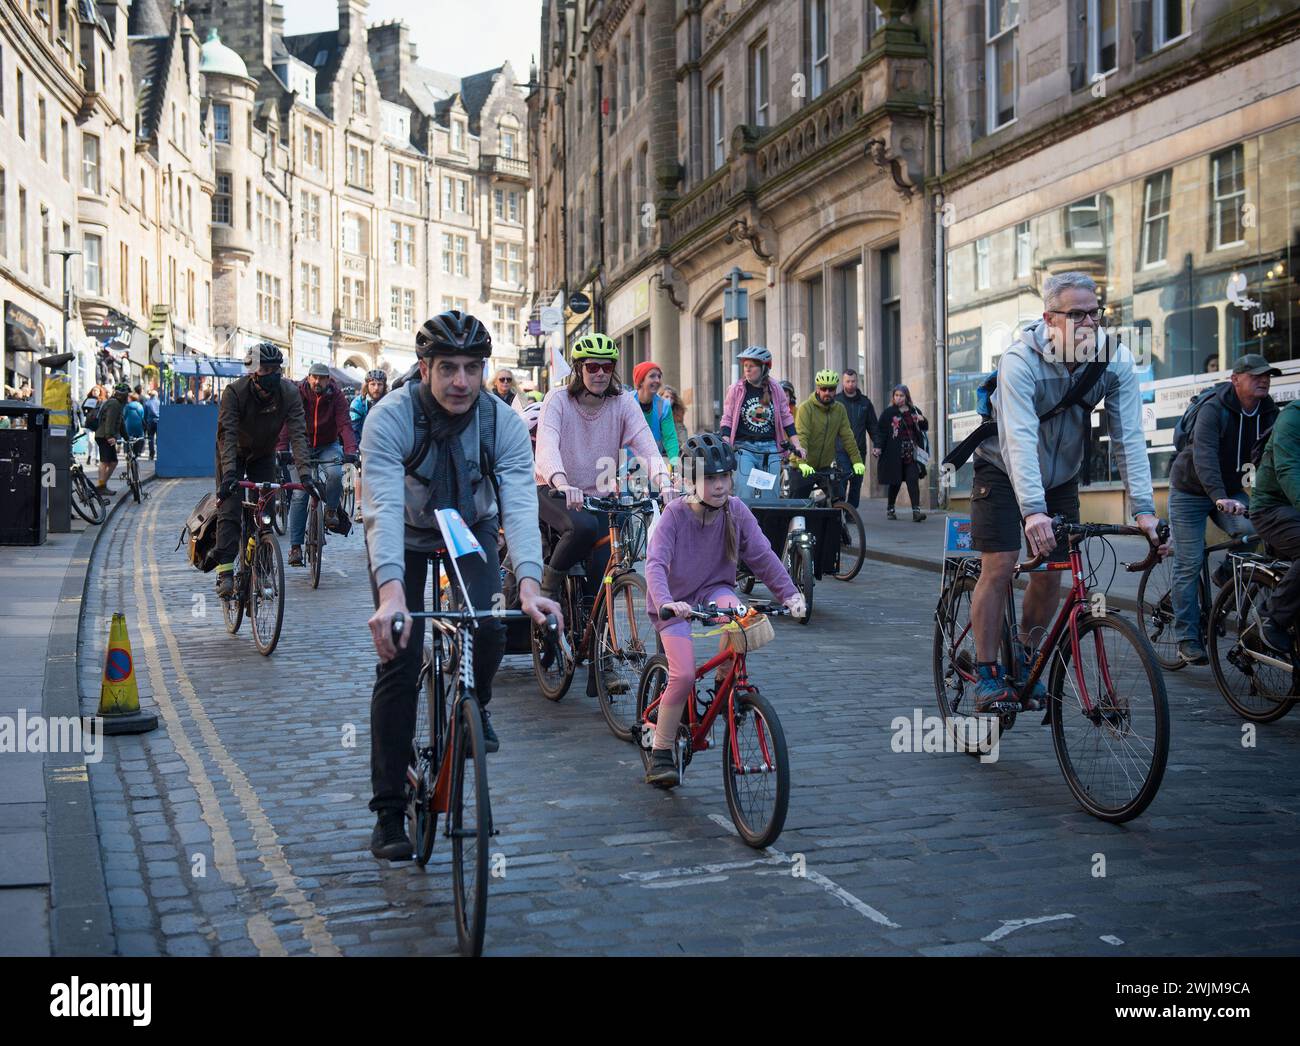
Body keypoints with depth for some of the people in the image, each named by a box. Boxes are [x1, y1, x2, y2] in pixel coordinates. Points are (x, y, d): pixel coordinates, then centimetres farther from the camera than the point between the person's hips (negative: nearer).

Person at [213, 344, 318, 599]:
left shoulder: (290, 393, -24)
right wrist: (229, 473, -50)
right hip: (234, 454, -2)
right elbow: (227, 434, -37)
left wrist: (305, 473, -41)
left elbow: (298, 434, -29)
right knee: (229, 510, -15)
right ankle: (225, 573, -16)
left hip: (264, 455, 3)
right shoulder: (234, 392, -30)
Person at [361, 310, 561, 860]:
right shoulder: (389, 418, -29)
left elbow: (520, 506, -34)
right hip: (405, 538, -1)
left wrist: (528, 584, -51)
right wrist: (391, 591, -56)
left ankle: (475, 706, 12)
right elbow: (385, 508, -40)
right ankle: (389, 812, 2)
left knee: (489, 628, -24)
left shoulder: (503, 422, -23)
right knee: (398, 665, -10)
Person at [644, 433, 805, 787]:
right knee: (684, 676, -18)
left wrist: (789, 593, -23)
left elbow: (762, 556, -9)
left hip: (714, 589, 3)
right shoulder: (675, 513, -19)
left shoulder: (736, 511, -10)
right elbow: (656, 563, -29)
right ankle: (661, 754, -1)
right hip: (676, 600, -3)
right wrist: (665, 602, -47)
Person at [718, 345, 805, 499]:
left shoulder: (776, 390, 5)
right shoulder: (736, 390, 0)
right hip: (744, 448, -2)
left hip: (770, 449, 2)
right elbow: (727, 419, 2)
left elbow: (787, 418, 11)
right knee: (745, 496, -12)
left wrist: (797, 445, 4)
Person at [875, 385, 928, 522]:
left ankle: (916, 510, -13)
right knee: (895, 482, 6)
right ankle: (890, 509, 23)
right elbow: (880, 431, -4)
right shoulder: (888, 412, 1)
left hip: (911, 453, 2)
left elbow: (924, 427, 20)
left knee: (913, 480, -8)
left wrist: (922, 420, -3)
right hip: (895, 453, -2)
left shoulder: (914, 411, 12)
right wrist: (878, 447, -17)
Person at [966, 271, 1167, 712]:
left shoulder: (1115, 361, -18)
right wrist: (1033, 510, -49)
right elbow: (1020, 438, -38)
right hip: (1004, 470, -4)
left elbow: (1129, 438, -20)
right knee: (999, 566, -11)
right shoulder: (1020, 361, -30)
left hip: (1061, 475, 4)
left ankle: (1024, 660, 22)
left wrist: (1144, 509, -30)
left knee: (1050, 570, 1)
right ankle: (987, 675, -1)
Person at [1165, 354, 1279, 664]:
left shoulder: (1269, 414, -4)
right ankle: (1188, 639, 1)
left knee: (1253, 533, -23)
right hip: (1191, 491, -5)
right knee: (1189, 565, -6)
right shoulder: (1213, 410, -23)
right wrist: (1220, 497, -49)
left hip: (1230, 491, 5)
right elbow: (1204, 456, -35)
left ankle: (1228, 574, 5)